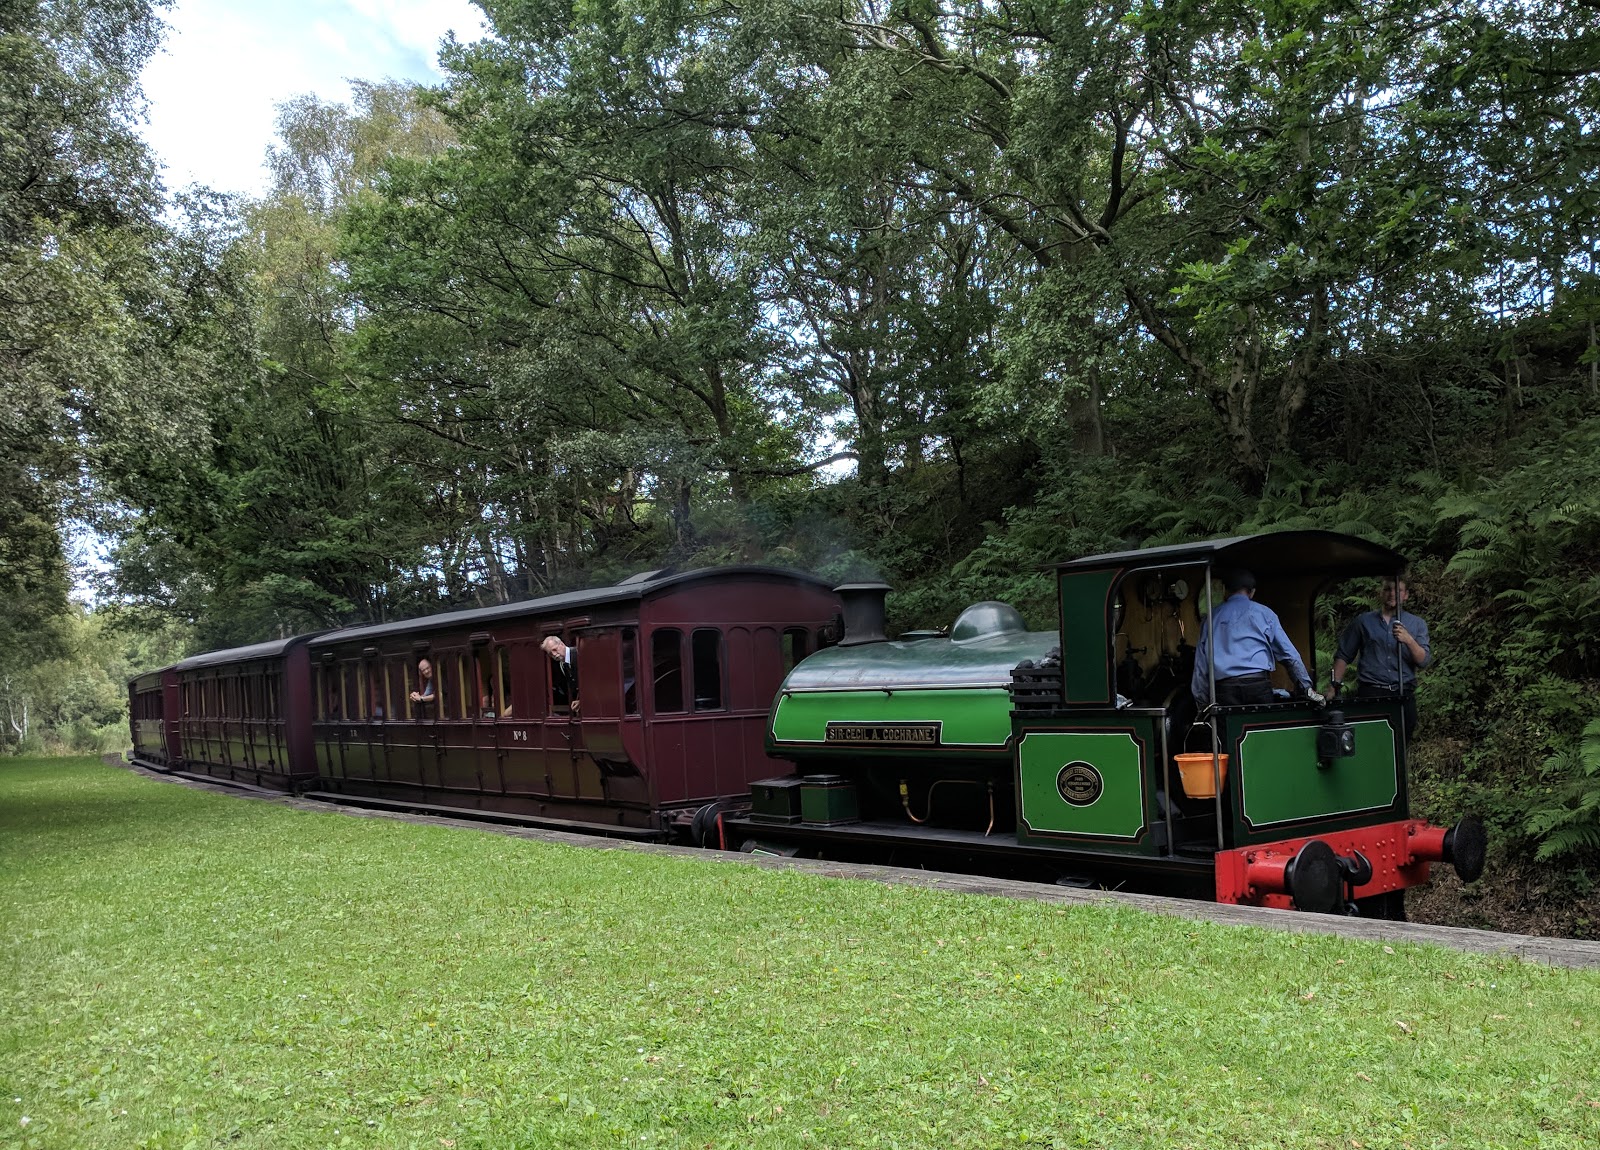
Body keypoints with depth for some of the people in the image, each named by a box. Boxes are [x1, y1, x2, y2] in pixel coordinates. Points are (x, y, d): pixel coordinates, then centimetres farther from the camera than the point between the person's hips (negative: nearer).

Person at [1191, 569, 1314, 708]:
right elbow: (1288, 653, 12)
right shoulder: (1264, 613, 12)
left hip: (1223, 687, 1)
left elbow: (1201, 663, 13)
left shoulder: (1213, 617, 16)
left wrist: (1201, 703, 15)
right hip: (1258, 684, -1)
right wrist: (1307, 686, 18)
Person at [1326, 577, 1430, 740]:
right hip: (1370, 693, -1)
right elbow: (1343, 656, 12)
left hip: (1403, 695, 1)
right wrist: (1334, 686, 2)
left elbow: (1424, 661, 2)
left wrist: (1409, 640, -15)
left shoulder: (1417, 624, 12)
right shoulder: (1363, 621, 11)